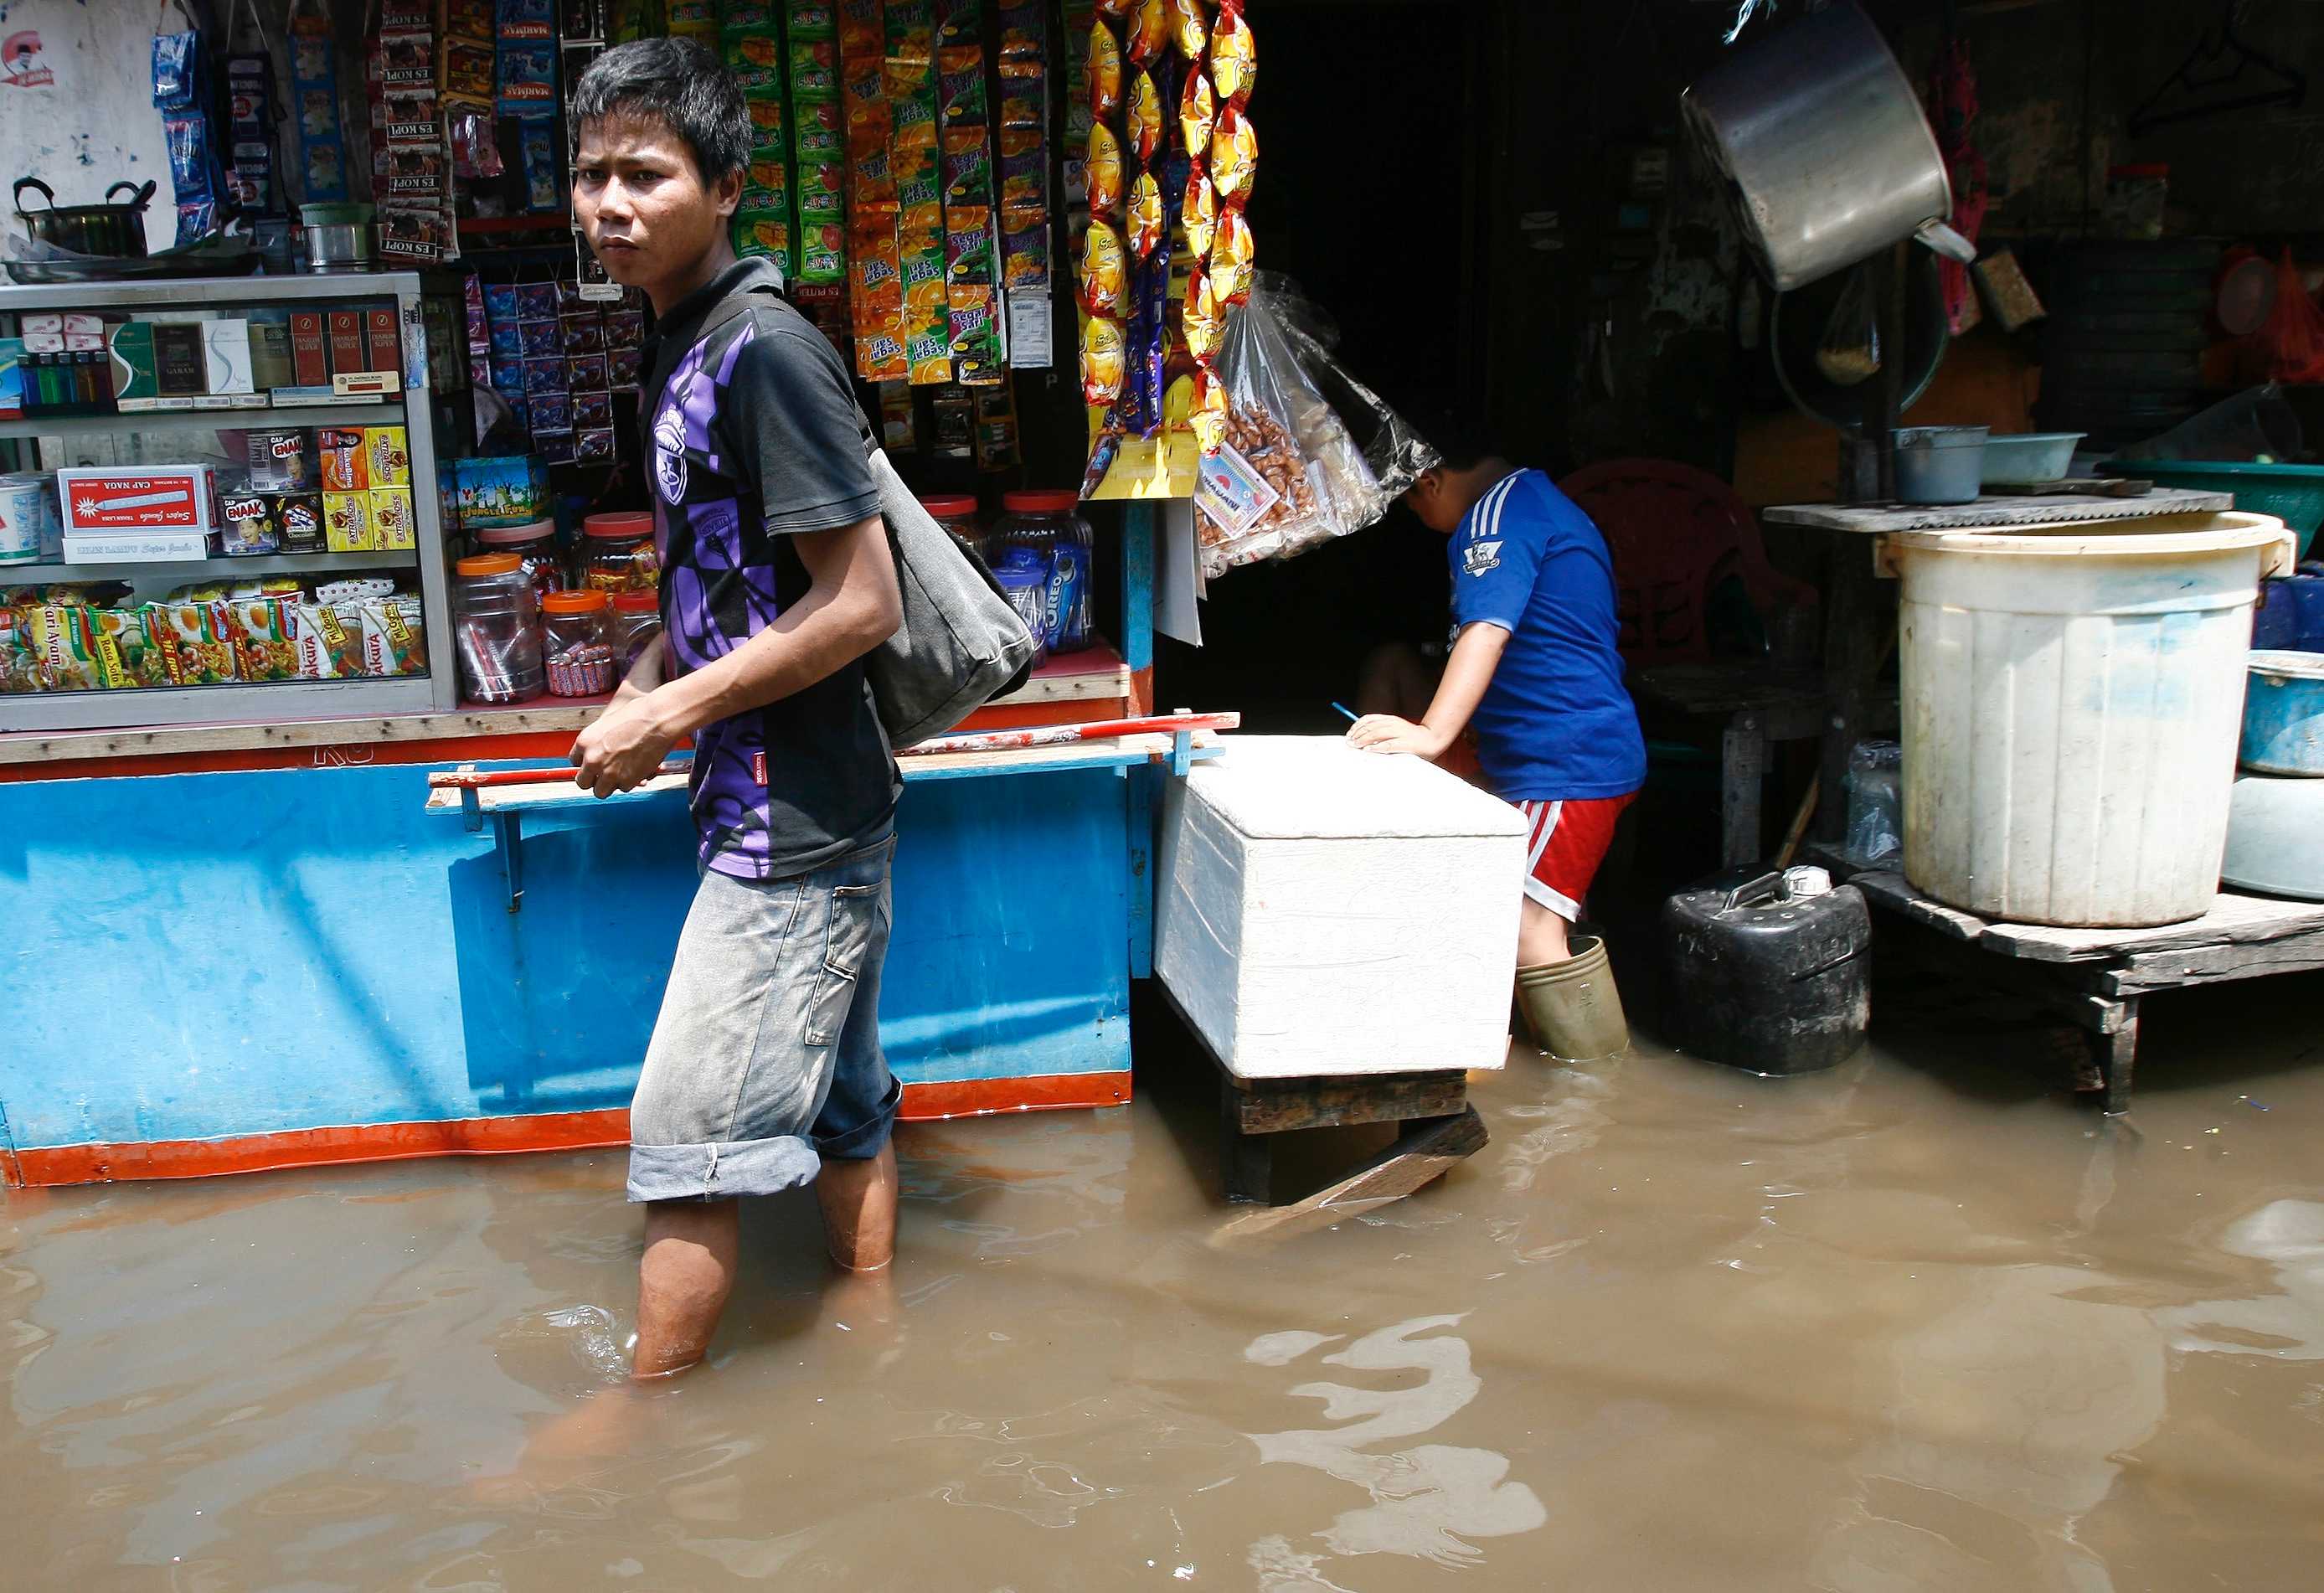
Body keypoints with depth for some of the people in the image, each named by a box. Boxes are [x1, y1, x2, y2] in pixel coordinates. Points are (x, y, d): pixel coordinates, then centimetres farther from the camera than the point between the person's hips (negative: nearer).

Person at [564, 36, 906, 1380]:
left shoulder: (765, 349, -18)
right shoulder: (688, 348, 11)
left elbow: (861, 601, -21)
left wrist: (673, 714, -16)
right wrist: (645, 691, 7)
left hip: (793, 820, -9)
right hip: (785, 808, 9)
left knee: (692, 1134, 0)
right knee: (837, 1100, 20)